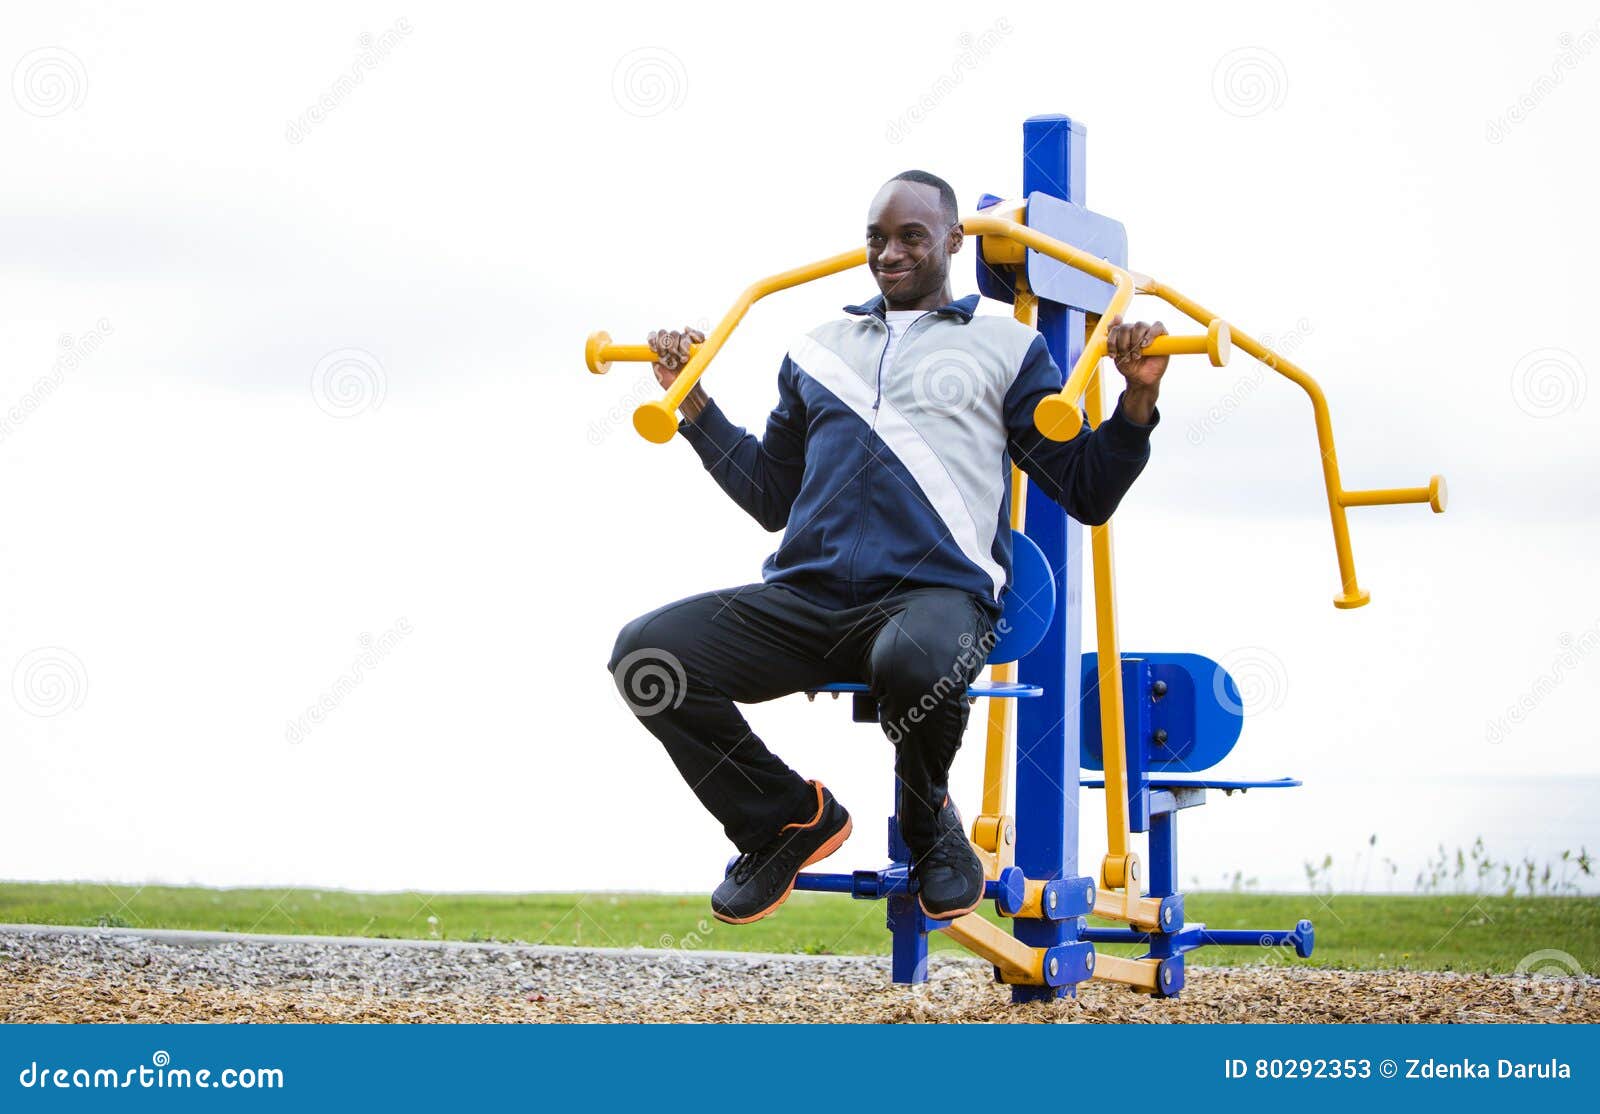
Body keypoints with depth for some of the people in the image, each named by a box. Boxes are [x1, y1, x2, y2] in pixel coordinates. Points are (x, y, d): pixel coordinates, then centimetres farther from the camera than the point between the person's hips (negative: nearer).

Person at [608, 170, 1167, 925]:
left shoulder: (1006, 349, 17)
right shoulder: (818, 351, 27)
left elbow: (1086, 492, 11)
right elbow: (771, 497, 30)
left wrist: (1138, 398, -3)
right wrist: (695, 406, 24)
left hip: (936, 593, -4)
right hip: (804, 599, 4)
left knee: (915, 661, -42)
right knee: (646, 652, -21)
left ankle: (929, 825, -5)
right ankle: (785, 821, 4)